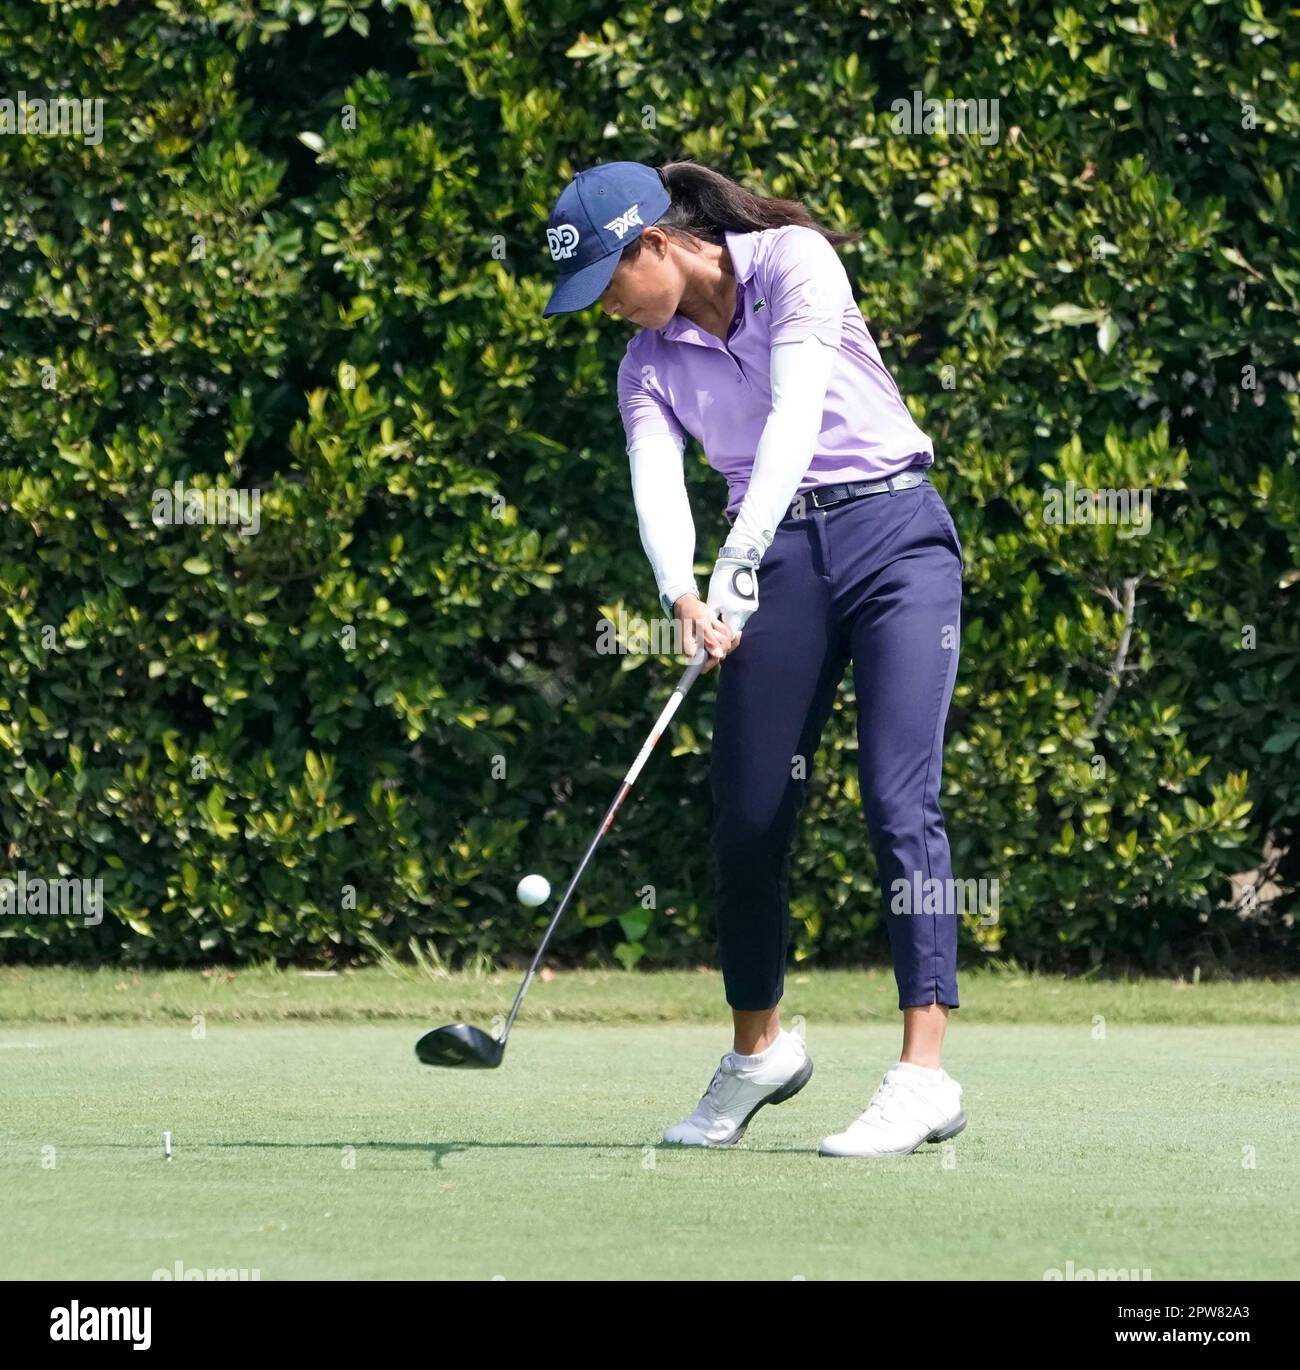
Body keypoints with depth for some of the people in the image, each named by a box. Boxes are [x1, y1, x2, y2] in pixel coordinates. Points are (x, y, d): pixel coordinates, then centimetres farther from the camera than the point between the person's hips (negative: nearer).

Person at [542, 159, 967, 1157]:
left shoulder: (793, 262, -7)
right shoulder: (651, 363, 8)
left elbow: (796, 414, -19)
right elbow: (657, 484, -9)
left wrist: (739, 560, -30)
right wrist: (681, 593, -31)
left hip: (892, 533, -5)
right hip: (777, 560, 5)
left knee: (898, 799, -15)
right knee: (747, 814, 3)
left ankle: (924, 1076, -19)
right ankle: (759, 1049, 25)